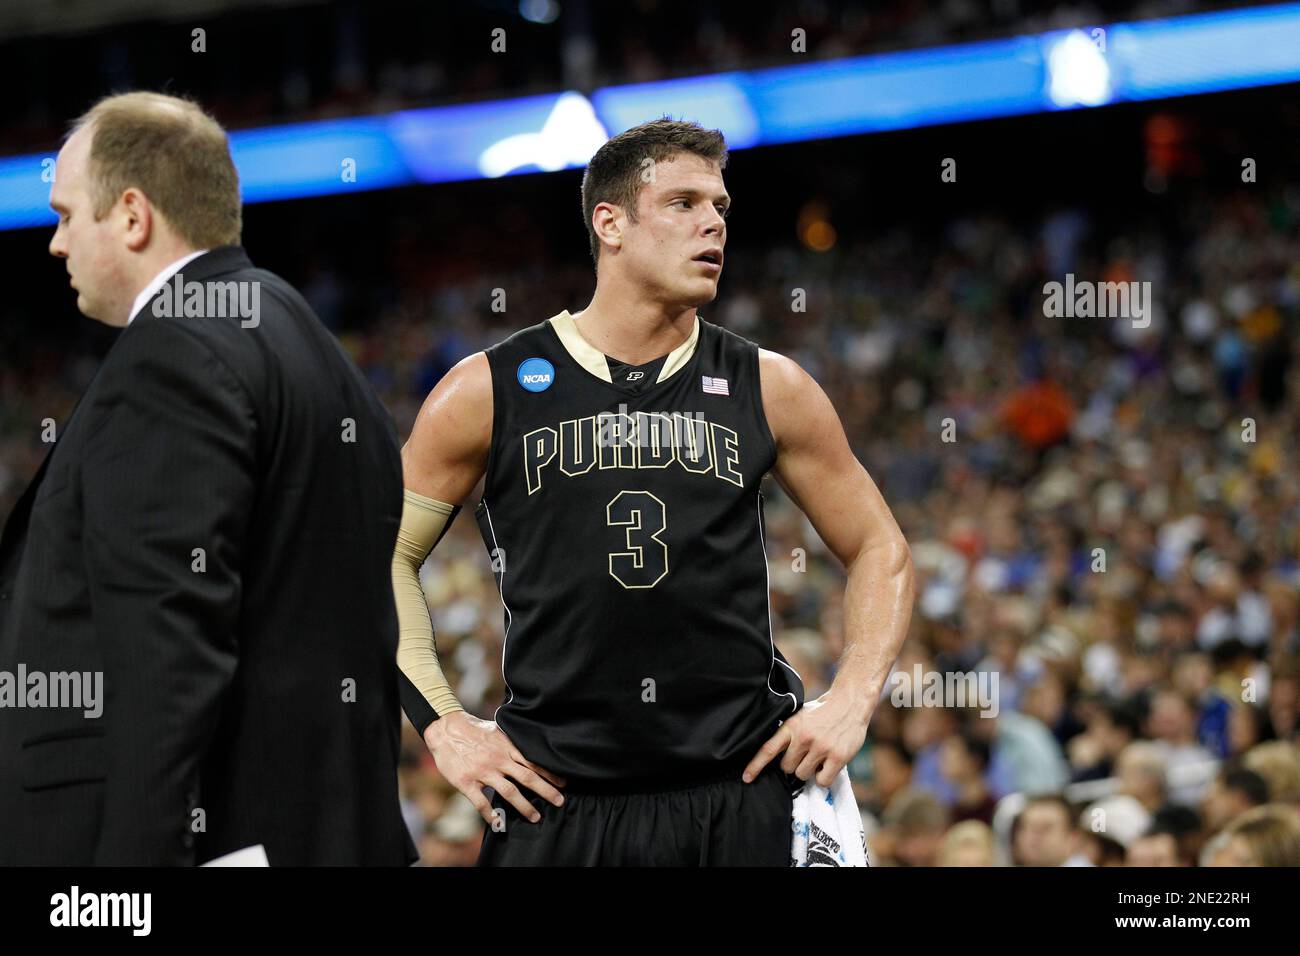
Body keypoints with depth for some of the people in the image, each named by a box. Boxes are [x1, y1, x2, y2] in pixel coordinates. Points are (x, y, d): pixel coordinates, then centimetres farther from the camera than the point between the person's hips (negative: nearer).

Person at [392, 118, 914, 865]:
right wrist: (443, 724, -1)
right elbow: (386, 556, 8)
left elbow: (880, 551, 15)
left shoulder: (769, 390, 6)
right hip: (556, 800, -1)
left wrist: (852, 703, 1)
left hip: (737, 797, 1)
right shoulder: (489, 393, 2)